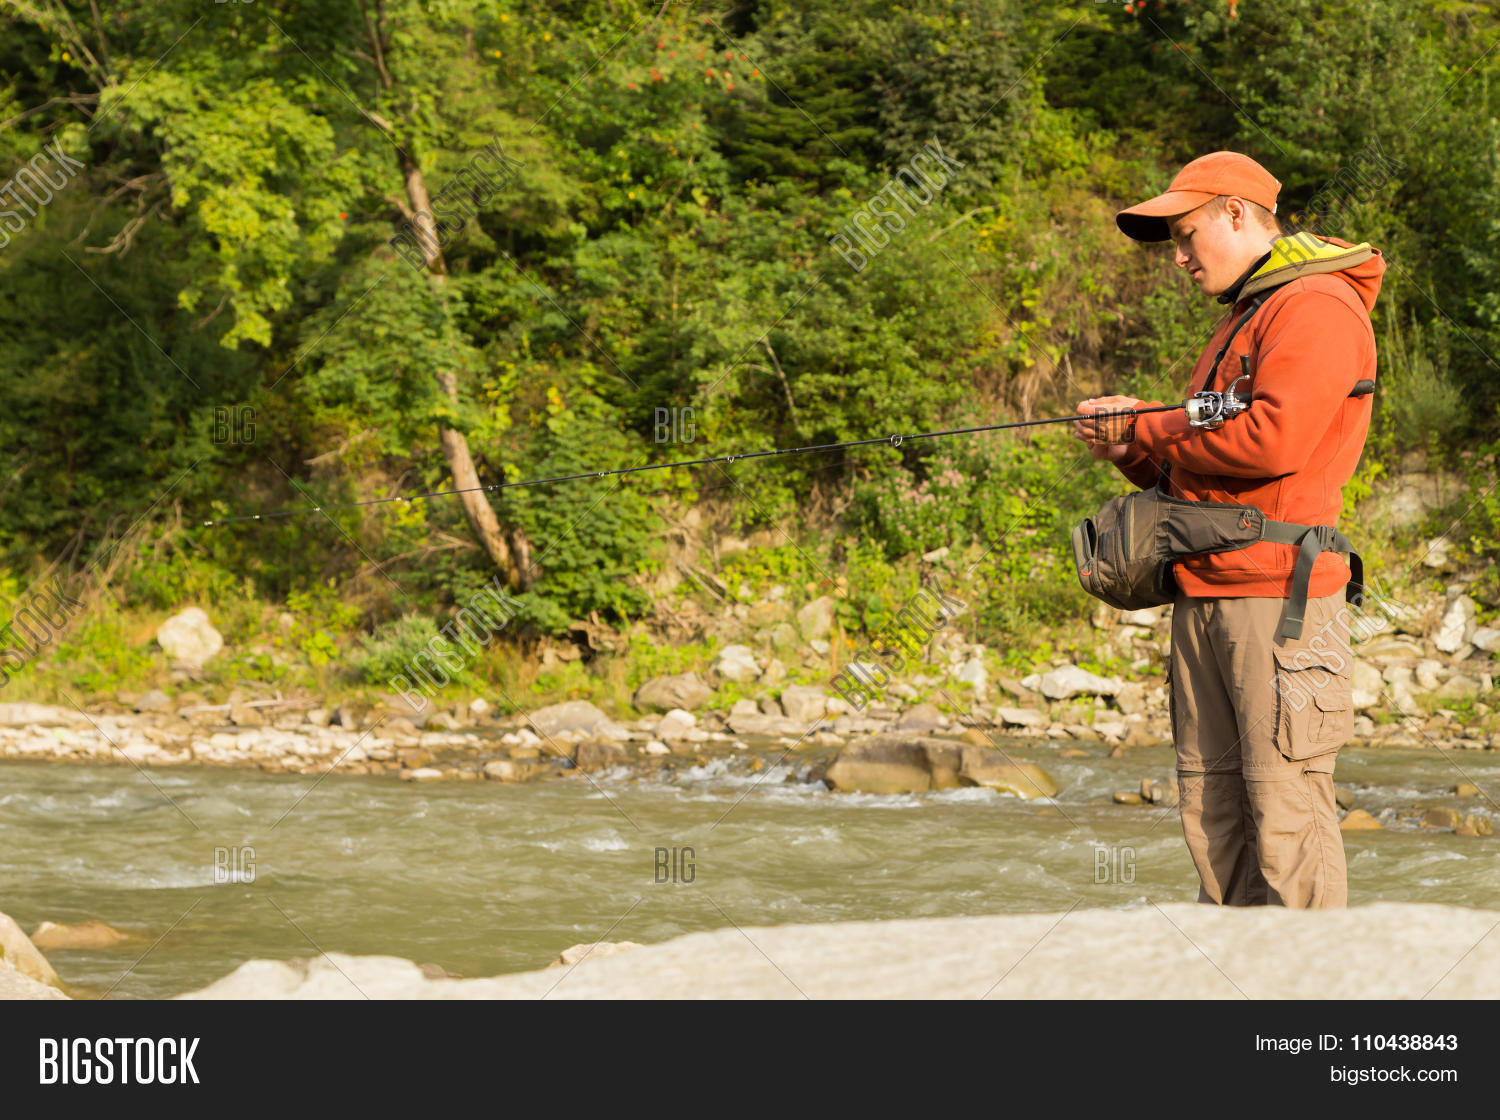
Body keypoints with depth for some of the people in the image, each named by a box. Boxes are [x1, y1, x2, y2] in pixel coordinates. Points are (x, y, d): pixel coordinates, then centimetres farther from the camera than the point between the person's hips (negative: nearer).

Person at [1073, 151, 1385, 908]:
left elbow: (1273, 441, -21)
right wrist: (1131, 449, 7)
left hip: (1278, 596, -10)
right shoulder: (1241, 320, 25)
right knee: (1211, 811, 8)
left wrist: (1145, 429, -7)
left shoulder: (1317, 307, -7)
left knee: (1285, 811, -10)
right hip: (1206, 596, 10)